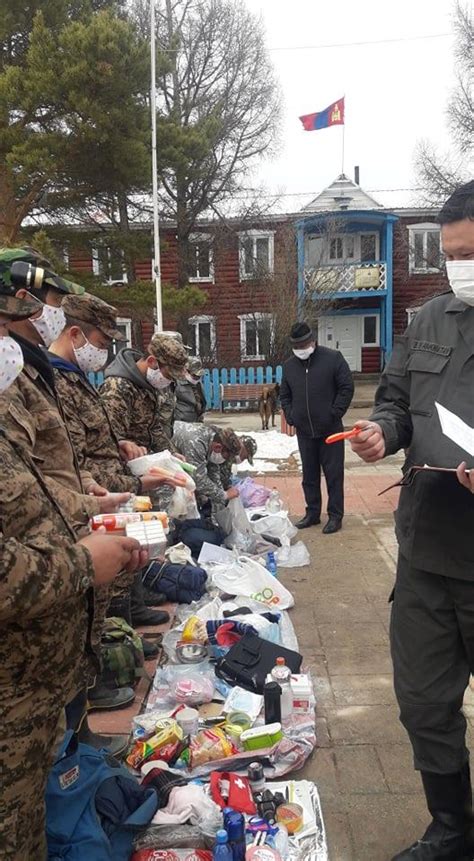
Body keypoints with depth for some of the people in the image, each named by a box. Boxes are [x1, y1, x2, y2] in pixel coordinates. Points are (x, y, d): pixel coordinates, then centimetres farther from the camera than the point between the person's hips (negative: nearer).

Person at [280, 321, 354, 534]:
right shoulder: (289, 365, 8)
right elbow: (284, 395, 18)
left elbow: (347, 388, -5)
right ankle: (312, 513, 24)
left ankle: (335, 516, 11)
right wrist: (290, 416, 4)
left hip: (330, 430, -4)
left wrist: (334, 414, -10)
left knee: (334, 474, 1)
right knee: (309, 475, 12)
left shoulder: (333, 358, -6)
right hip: (304, 431, 5)